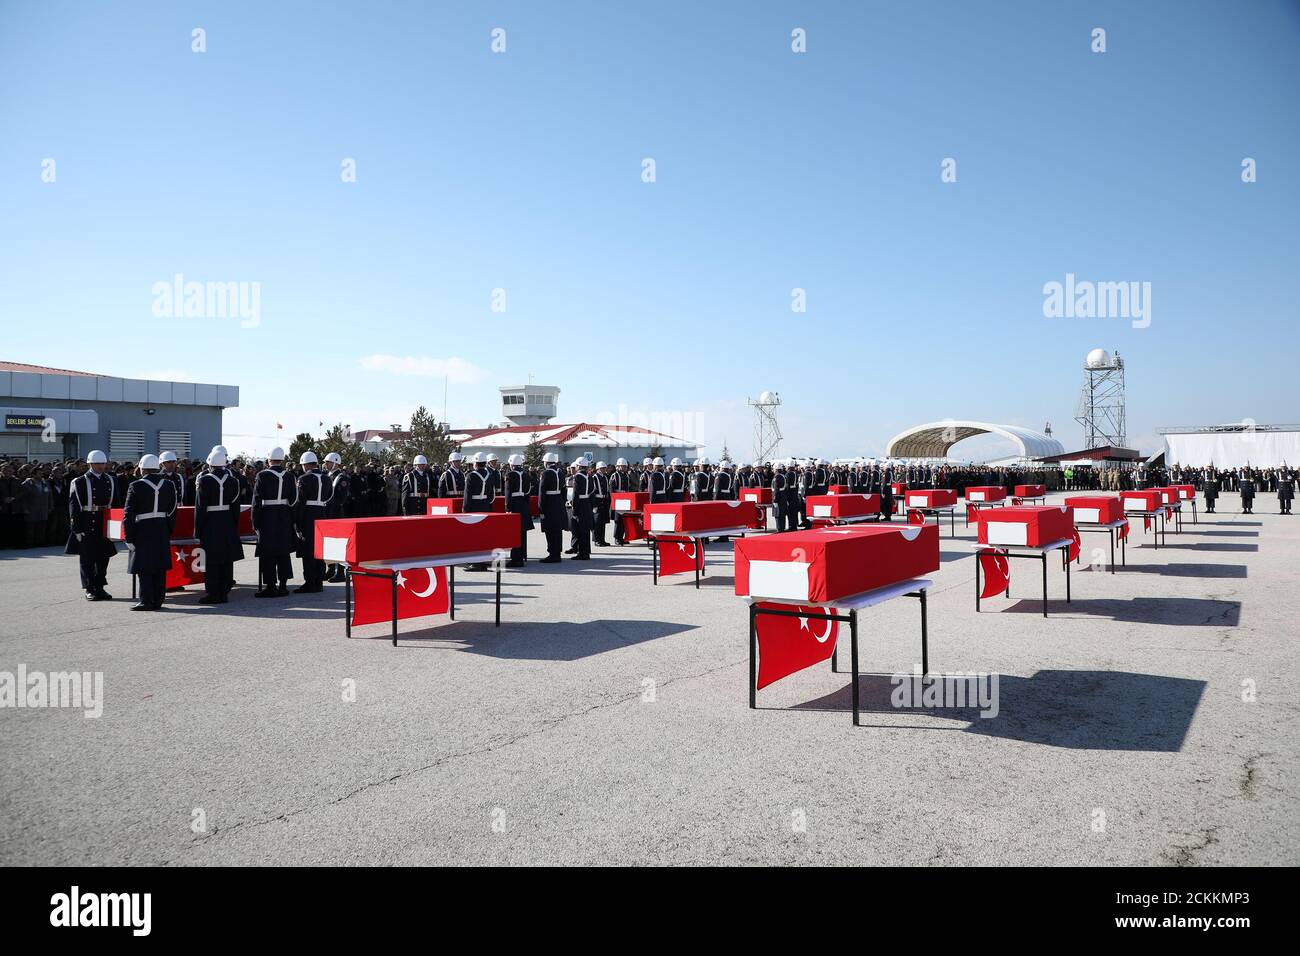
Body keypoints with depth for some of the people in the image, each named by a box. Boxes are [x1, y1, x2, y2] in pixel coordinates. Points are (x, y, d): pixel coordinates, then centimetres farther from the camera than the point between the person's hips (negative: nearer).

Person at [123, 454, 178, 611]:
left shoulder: (136, 486, -9)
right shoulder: (169, 485, 4)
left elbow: (128, 514, -9)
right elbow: (172, 512, 8)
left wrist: (128, 537, -5)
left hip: (143, 531, -4)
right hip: (162, 532, 4)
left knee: (144, 568, 1)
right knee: (160, 567, 8)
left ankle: (146, 601, -1)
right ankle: (157, 600, 12)